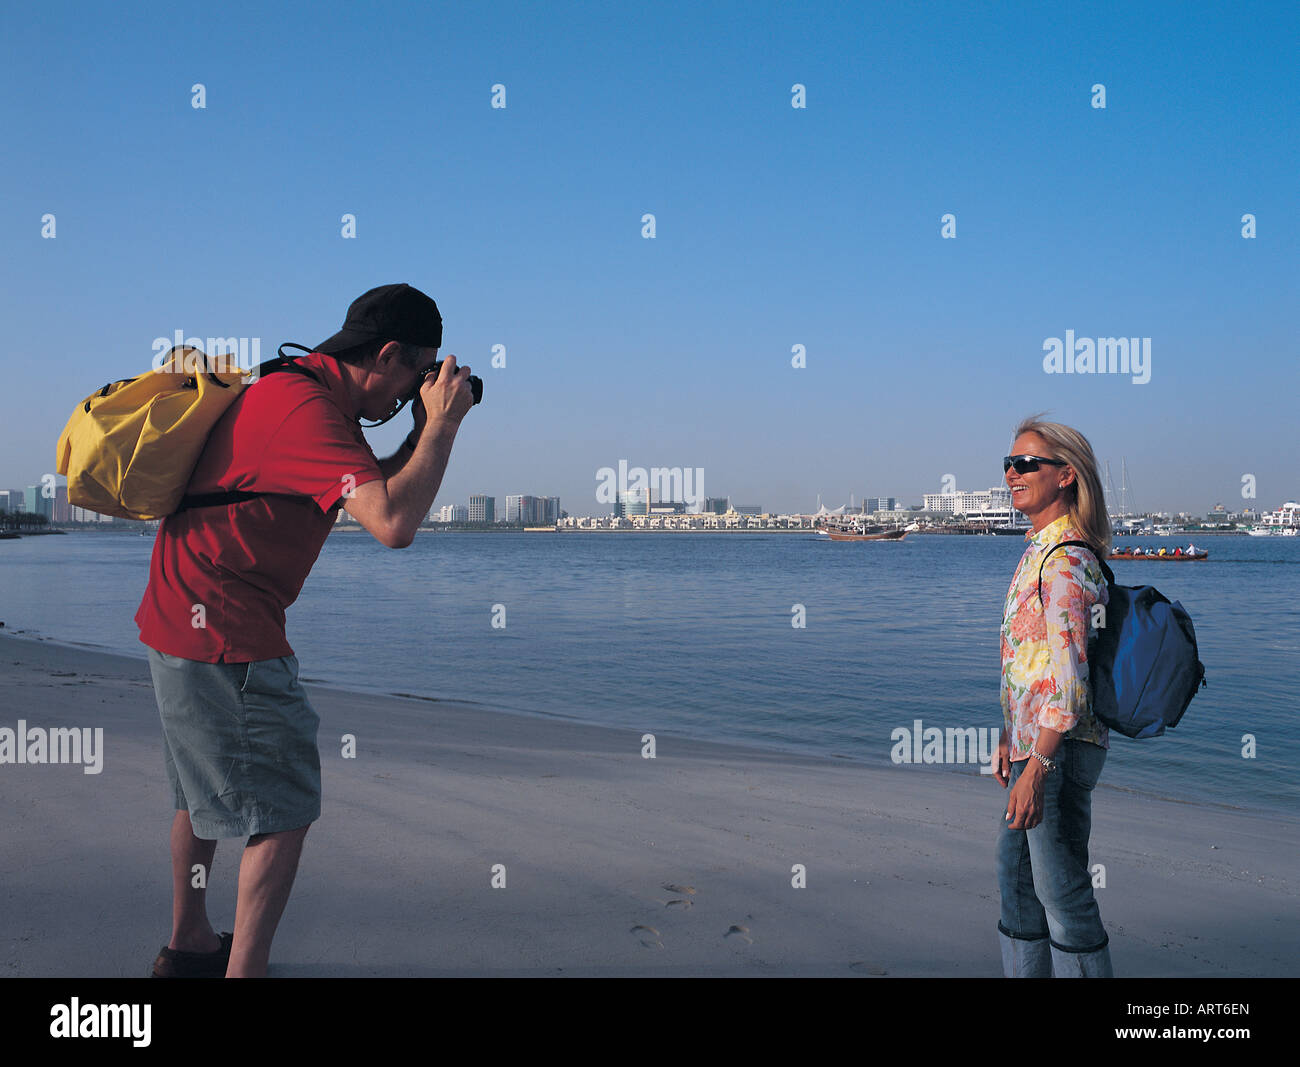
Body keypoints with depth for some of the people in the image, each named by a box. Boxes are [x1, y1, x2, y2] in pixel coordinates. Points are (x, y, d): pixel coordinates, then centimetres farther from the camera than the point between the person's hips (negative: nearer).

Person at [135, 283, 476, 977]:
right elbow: (392, 523, -32)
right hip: (224, 634, -11)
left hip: (187, 620, 11)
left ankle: (188, 945, 40)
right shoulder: (308, 408, -22)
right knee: (283, 810, -4)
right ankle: (242, 971, 3)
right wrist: (442, 422, -21)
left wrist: (424, 429, 6)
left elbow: (371, 486, 19)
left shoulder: (300, 389, 11)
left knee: (208, 790, 23)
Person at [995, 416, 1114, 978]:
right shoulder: (1038, 550, 12)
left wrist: (1038, 767, -27)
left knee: (1059, 886, 2)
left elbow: (1068, 673, -25)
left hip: (1060, 746, -10)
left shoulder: (1065, 559, -19)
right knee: (1015, 871, 19)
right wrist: (1010, 738, 20)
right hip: (1032, 740, 10)